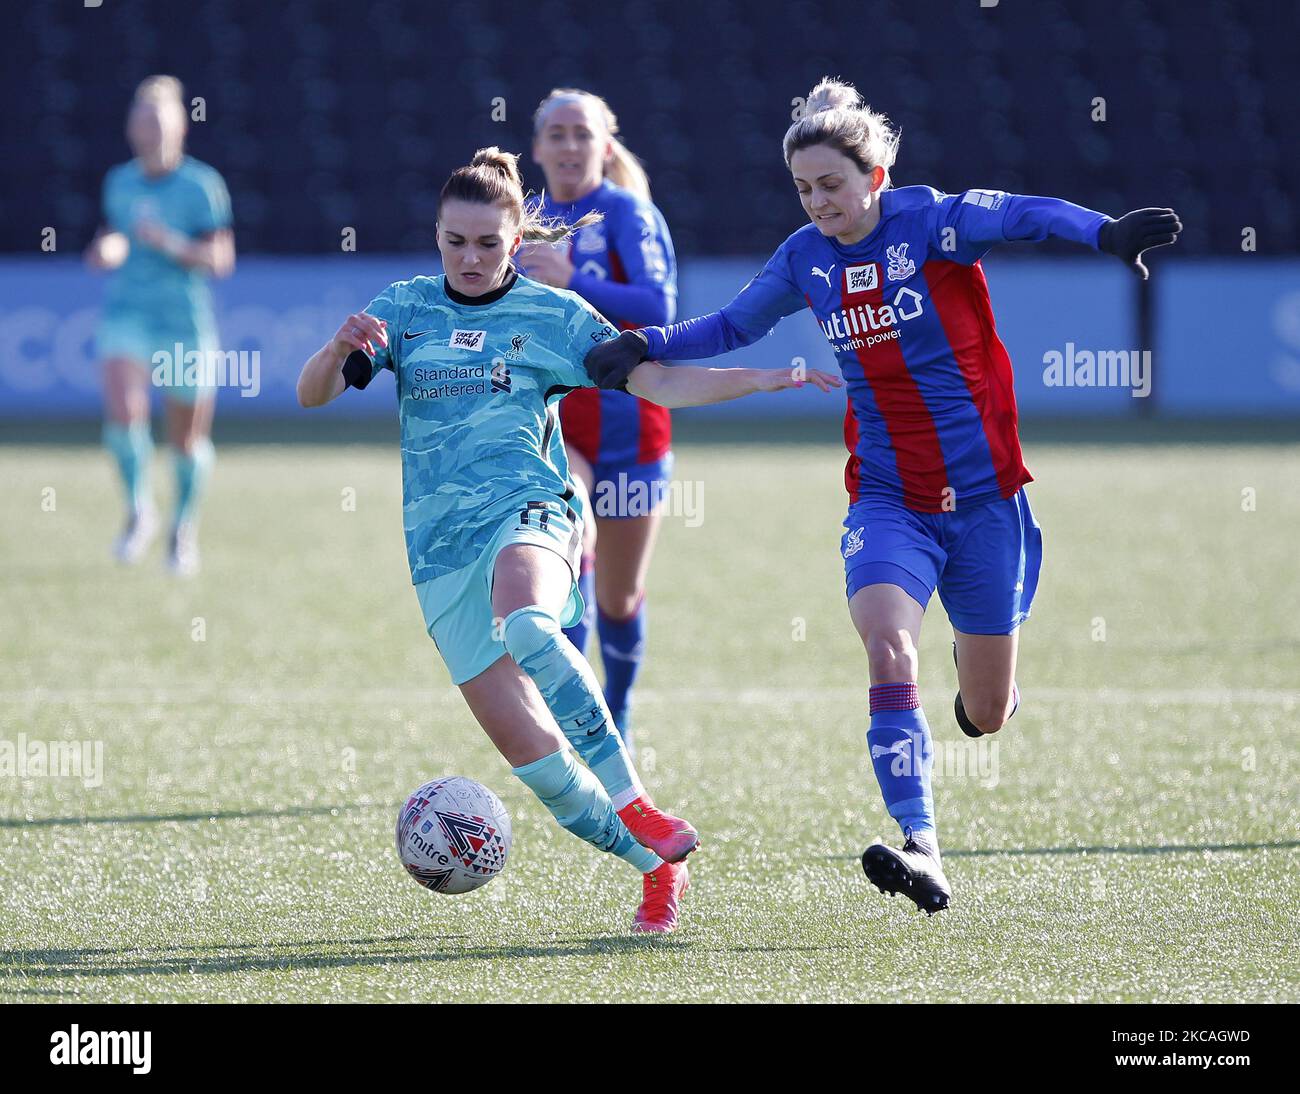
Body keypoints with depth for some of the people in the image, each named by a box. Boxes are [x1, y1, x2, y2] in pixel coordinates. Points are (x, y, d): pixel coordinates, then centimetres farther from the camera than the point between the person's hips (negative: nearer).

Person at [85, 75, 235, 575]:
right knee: (123, 411, -23)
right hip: (127, 316, 2)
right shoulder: (118, 182, 6)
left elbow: (221, 261, -11)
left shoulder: (203, 186, -7)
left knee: (188, 438, 8)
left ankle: (184, 530, 33)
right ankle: (138, 511, -1)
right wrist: (103, 250, 0)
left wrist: (169, 243, -25)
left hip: (186, 325, -2)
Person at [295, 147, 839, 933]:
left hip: (526, 510, -3)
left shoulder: (553, 316, 7)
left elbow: (661, 383, 6)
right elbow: (313, 394, 5)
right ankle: (657, 865, 10)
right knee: (530, 750, -6)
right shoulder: (404, 310, 12)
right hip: (441, 544, 3)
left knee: (525, 626, -40)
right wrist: (341, 349, -18)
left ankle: (636, 807, -35)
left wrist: (767, 377, -7)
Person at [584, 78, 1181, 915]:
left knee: (985, 717, 7)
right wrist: (645, 345, 6)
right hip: (888, 496, 2)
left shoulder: (930, 221, -12)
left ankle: (985, 669, 46)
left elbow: (1026, 215, -28)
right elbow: (734, 325, 20)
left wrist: (1103, 232, -47)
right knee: (886, 648, -26)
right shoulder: (806, 260, 3)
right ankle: (921, 848, -30)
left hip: (983, 495, -2)